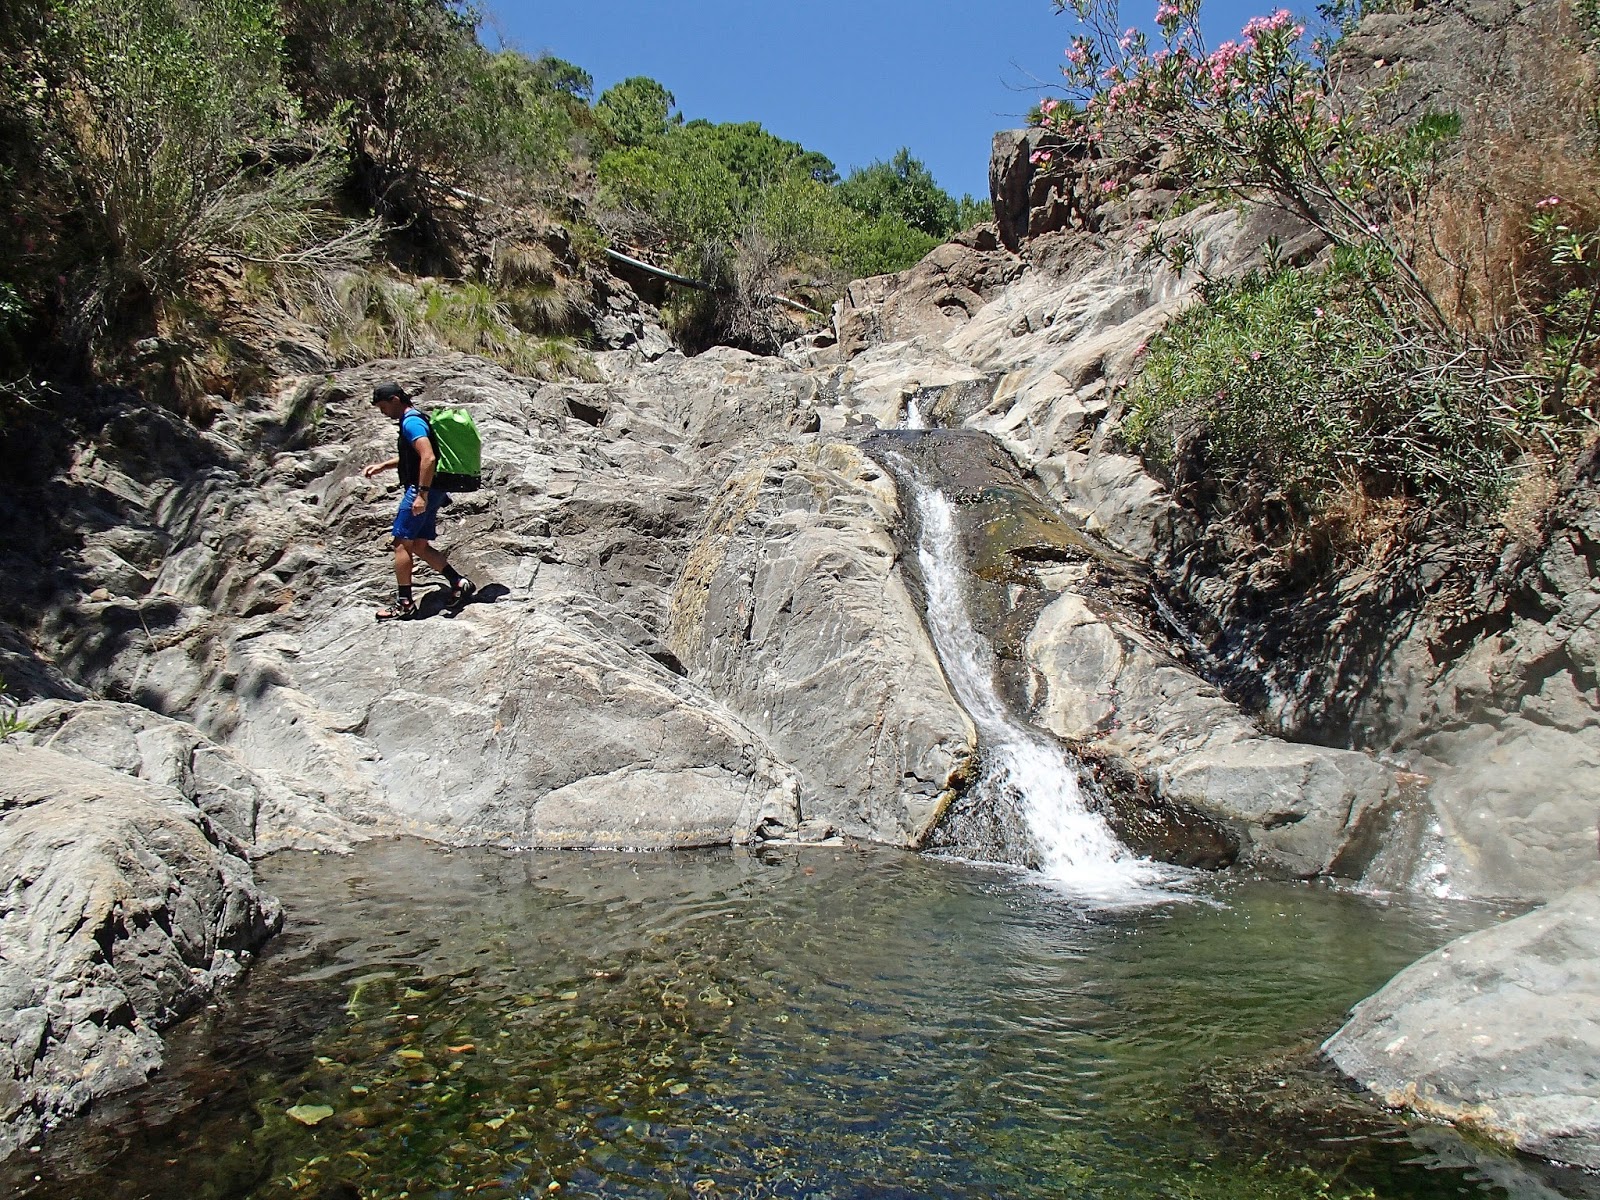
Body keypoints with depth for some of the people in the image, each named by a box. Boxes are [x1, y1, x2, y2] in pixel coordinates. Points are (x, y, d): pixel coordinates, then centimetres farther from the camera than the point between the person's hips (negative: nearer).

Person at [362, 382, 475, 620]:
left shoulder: (411, 422, -14)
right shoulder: (414, 420, 19)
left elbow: (428, 458, -25)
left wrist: (422, 494, -26)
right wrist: (383, 465, 27)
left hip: (421, 490, -10)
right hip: (428, 492, 10)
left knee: (402, 544, -4)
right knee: (420, 547, 11)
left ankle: (404, 604, 0)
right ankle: (459, 583, 6)